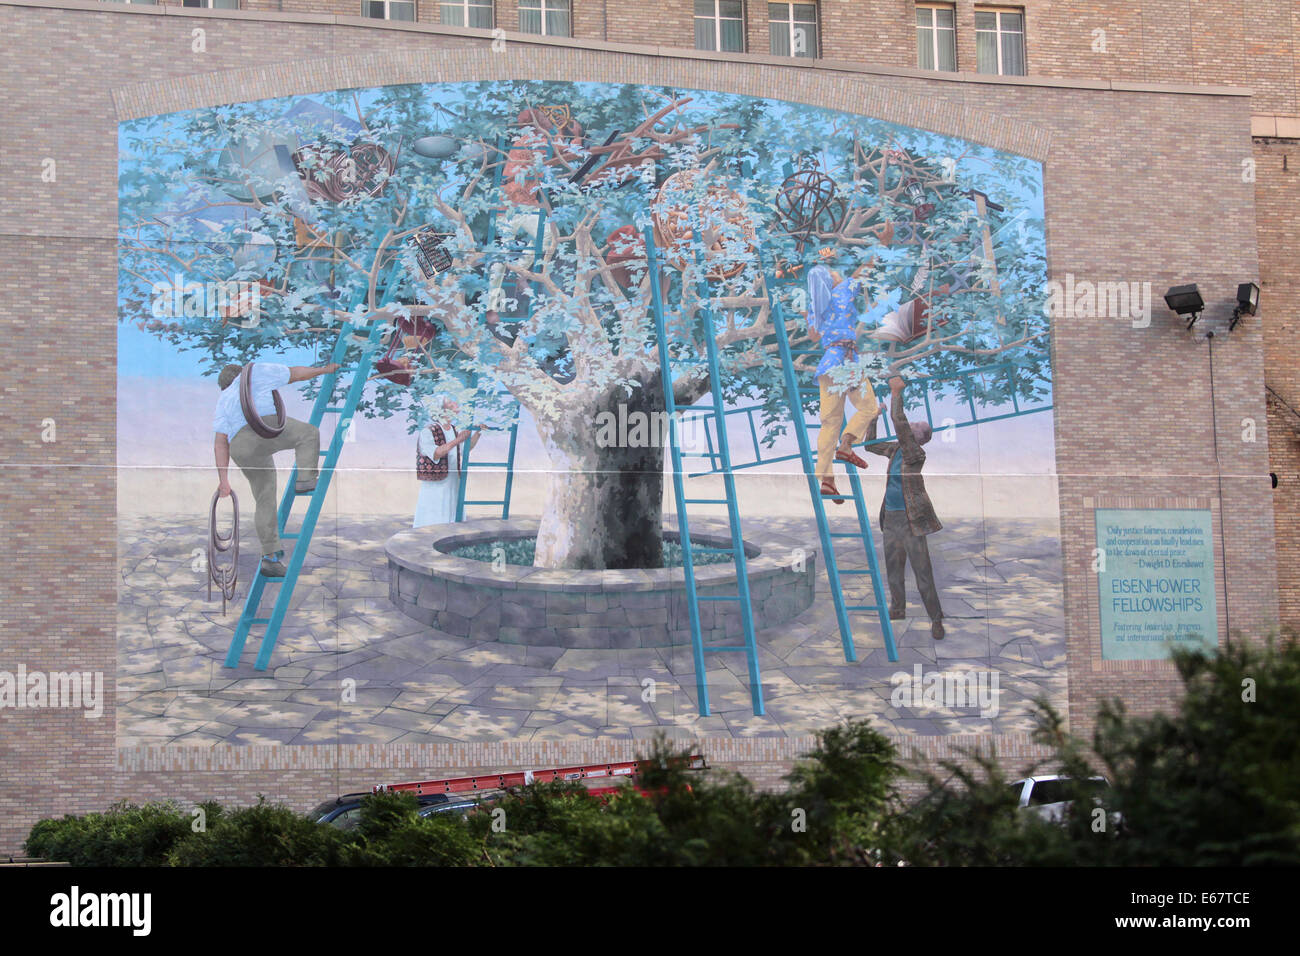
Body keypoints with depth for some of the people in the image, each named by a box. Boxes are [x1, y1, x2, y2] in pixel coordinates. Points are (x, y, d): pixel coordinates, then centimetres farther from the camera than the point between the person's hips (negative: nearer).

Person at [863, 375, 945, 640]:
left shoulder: (916, 454, -19)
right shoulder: (896, 449, 4)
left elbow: (899, 422, -31)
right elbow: (870, 445, 19)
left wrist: (896, 392, -26)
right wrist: (873, 418, 11)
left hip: (910, 519, -8)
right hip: (891, 518, 8)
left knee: (922, 572, -4)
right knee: (893, 568, 19)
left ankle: (936, 619, 5)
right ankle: (898, 609, 35)